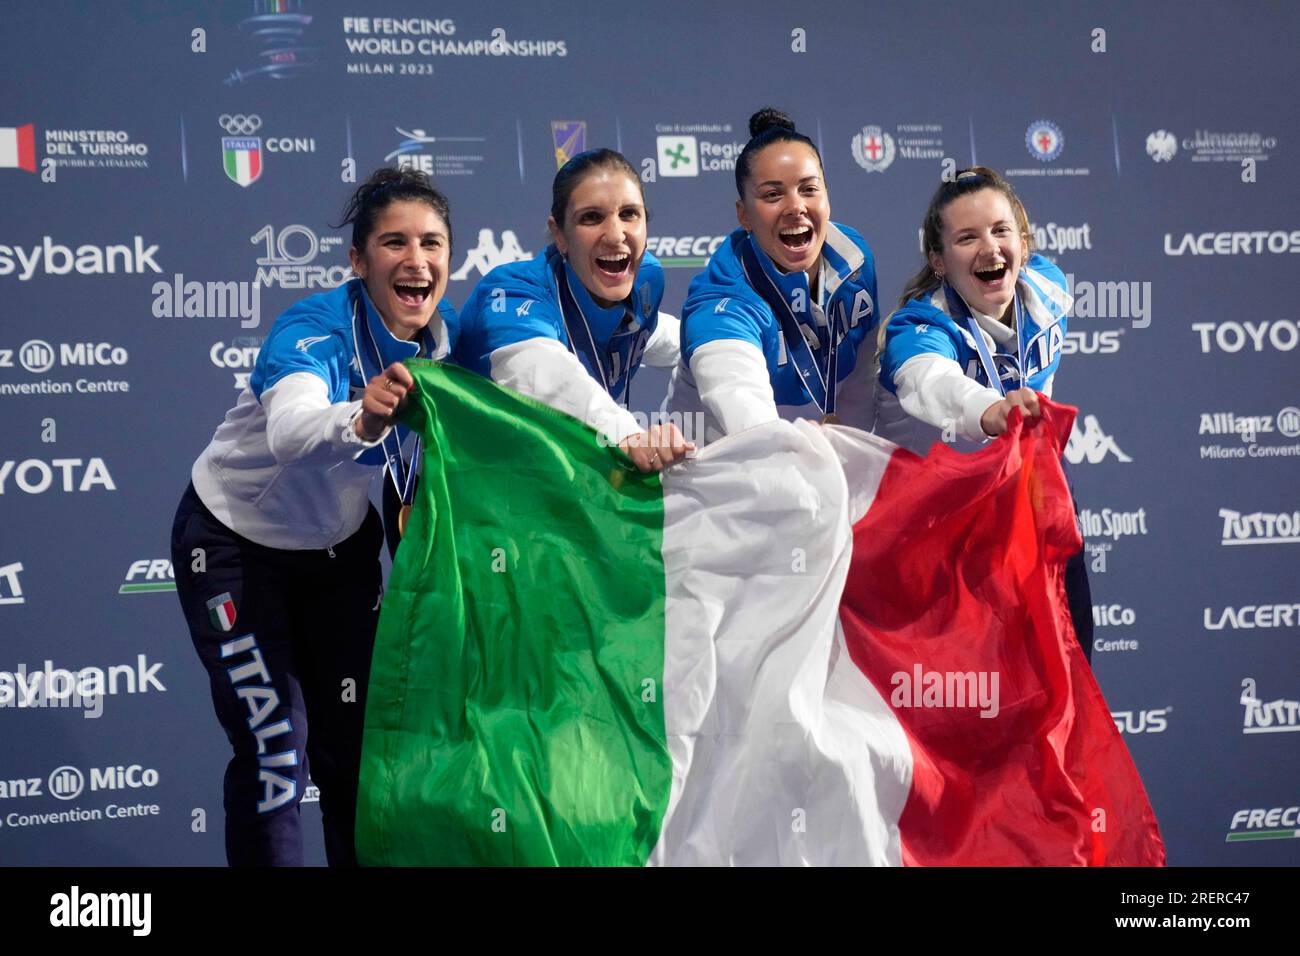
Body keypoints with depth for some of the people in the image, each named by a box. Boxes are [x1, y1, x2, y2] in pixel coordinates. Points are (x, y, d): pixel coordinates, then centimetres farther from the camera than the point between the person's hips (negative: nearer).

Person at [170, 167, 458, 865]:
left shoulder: (448, 339, -14)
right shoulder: (314, 330, -32)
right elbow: (289, 430, -53)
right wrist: (360, 420, -74)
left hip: (338, 542, 5)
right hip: (236, 541, -5)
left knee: (358, 740, 8)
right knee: (275, 754, -11)